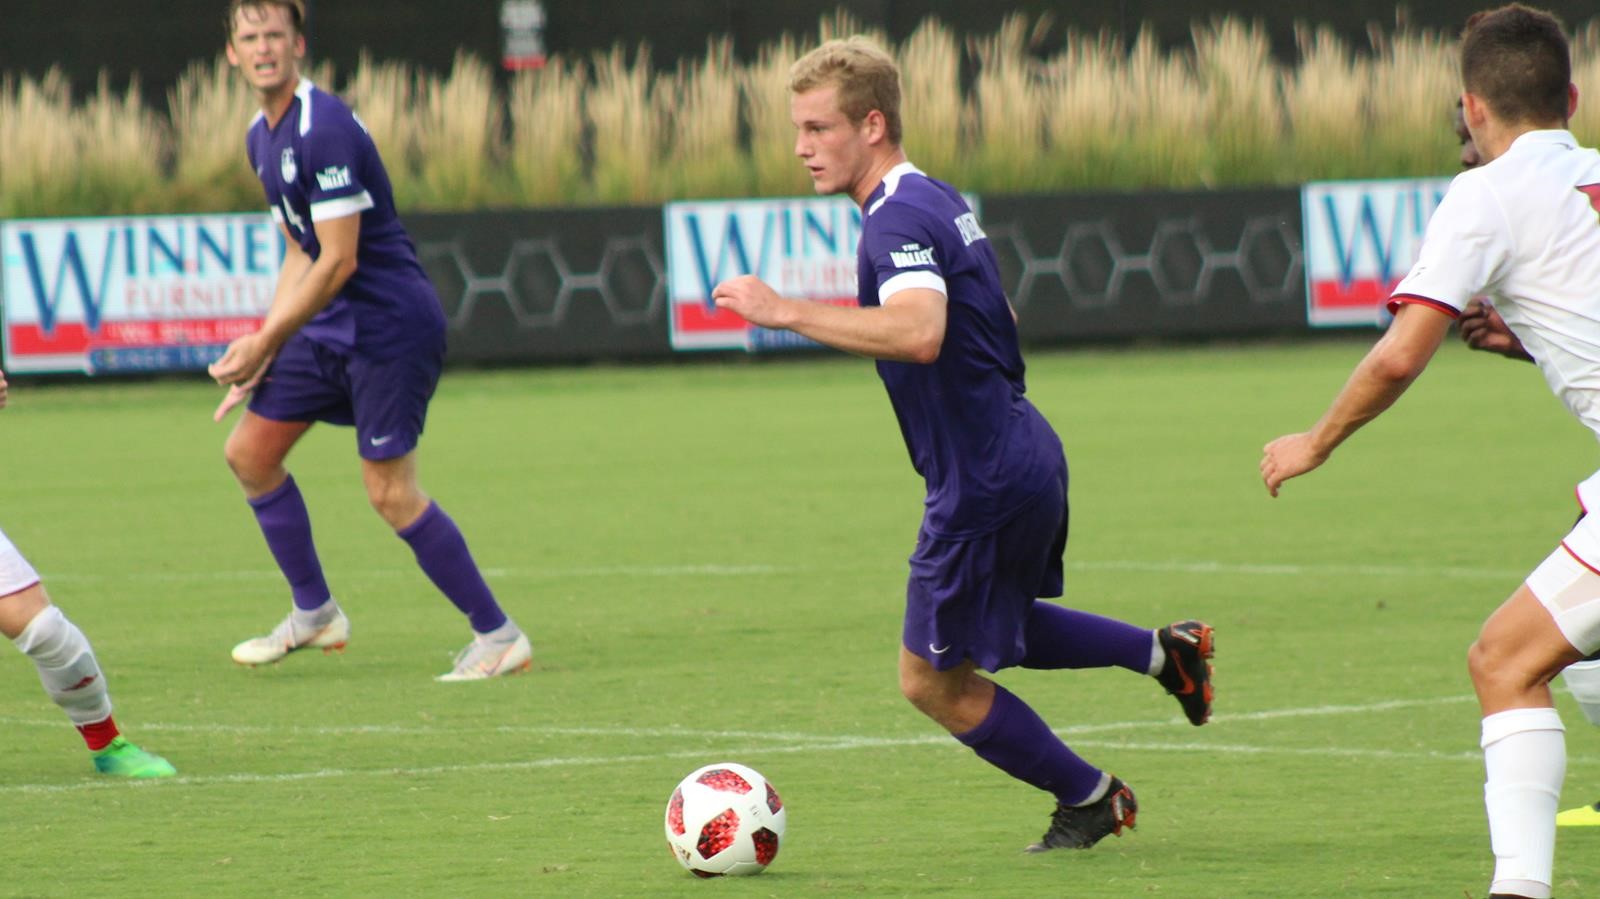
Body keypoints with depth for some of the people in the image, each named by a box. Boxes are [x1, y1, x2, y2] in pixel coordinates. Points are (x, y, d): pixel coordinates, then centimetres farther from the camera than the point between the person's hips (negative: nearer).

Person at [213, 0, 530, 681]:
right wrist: (262, 346, 8)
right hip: (331, 326, 10)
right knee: (248, 452, 10)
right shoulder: (263, 137, 11)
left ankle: (498, 636, -4)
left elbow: (337, 262, -21)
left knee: (390, 491, -12)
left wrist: (266, 345, -15)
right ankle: (314, 612, 22)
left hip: (389, 324, -10)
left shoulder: (324, 130, -20)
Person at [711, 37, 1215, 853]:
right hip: (1023, 454, 10)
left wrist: (784, 312, -38)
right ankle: (1163, 650, 25)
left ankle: (1089, 799, 18)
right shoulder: (939, 200, 10)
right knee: (993, 628, 31)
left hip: (983, 483, -10)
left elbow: (917, 332, -41)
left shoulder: (900, 218, -21)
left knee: (933, 681, 7)